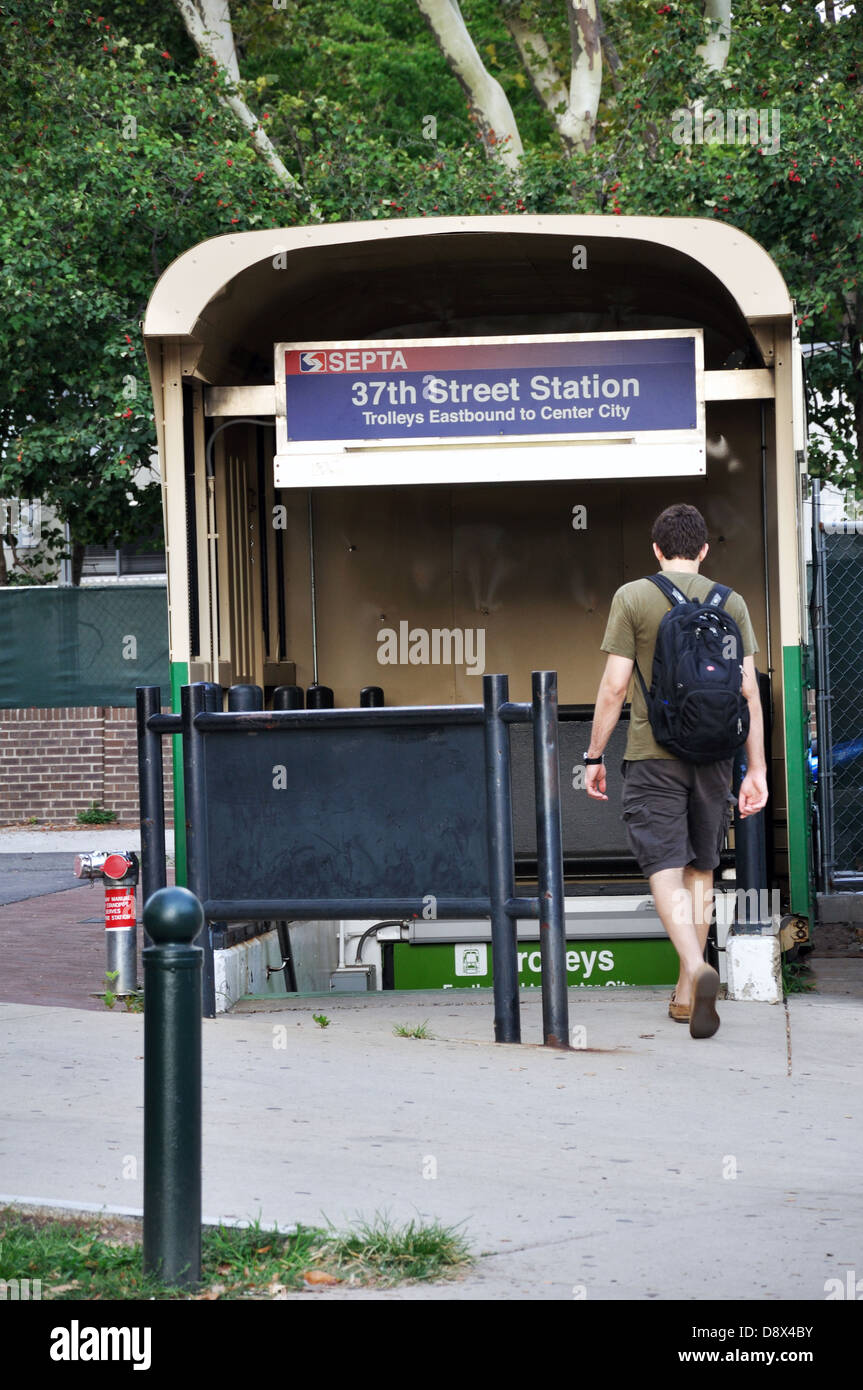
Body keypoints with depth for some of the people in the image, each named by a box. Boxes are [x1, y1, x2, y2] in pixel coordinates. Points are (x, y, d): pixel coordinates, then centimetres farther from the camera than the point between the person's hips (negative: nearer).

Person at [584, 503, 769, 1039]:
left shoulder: (633, 598, -2)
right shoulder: (731, 603, 6)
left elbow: (615, 685, -6)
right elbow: (749, 691, 2)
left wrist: (595, 756, 3)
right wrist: (756, 768, 6)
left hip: (654, 754, -3)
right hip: (714, 753, 3)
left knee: (665, 867, -6)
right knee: (700, 869, 13)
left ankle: (697, 968, -29)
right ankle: (686, 991, 18)